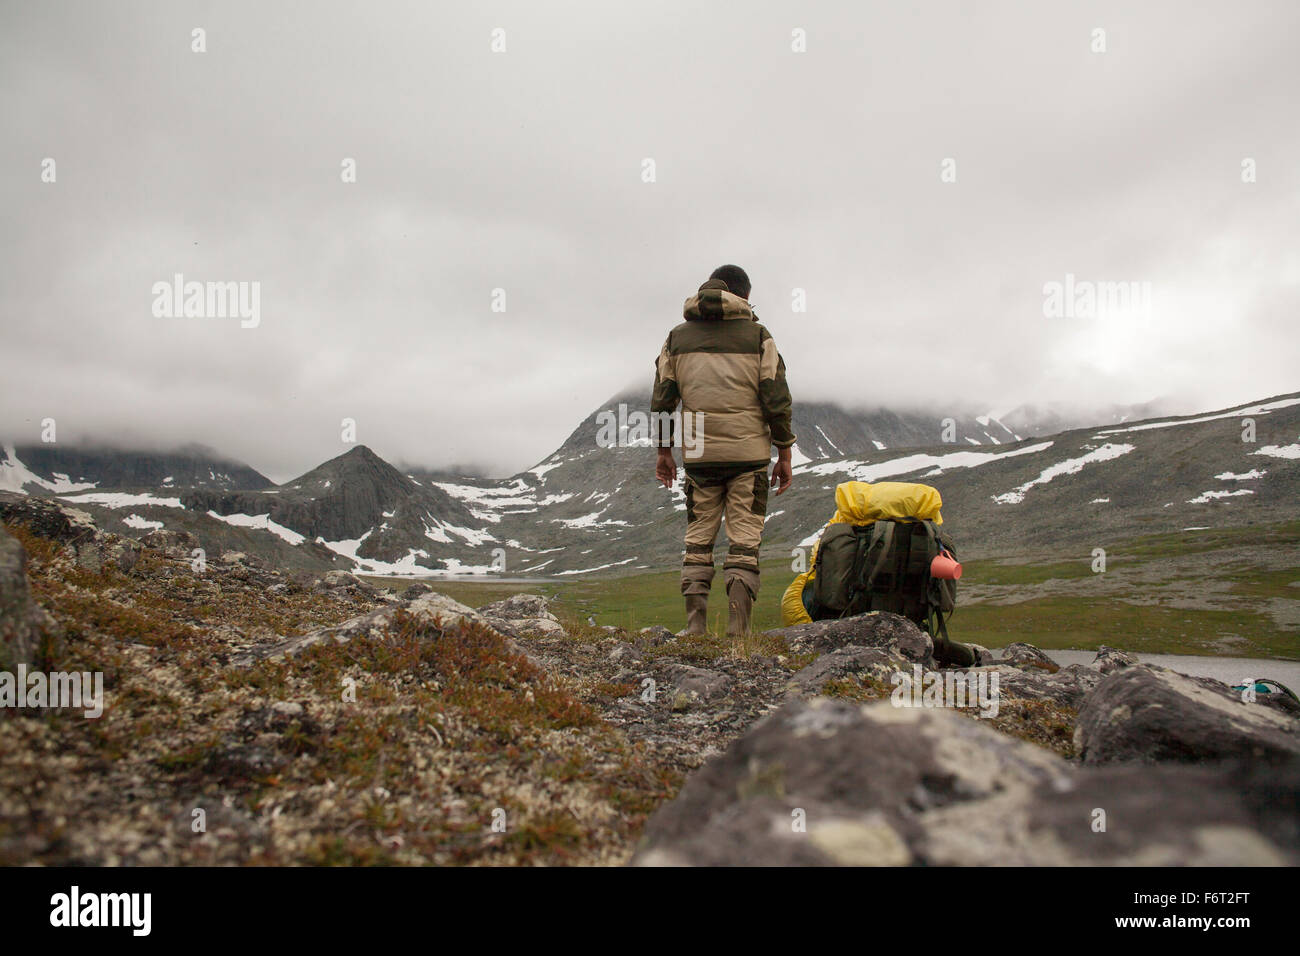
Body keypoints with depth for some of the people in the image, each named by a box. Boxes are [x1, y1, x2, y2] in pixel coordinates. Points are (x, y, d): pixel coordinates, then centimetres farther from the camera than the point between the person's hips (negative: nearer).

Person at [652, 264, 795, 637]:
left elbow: (661, 400, 7)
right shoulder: (757, 336, 3)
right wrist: (784, 453, 4)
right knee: (744, 540, 2)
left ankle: (695, 628, 5)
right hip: (749, 453, -2)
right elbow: (776, 400, -2)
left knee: (698, 539, 10)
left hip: (699, 454, 2)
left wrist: (664, 450, 15)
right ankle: (738, 631, -4)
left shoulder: (678, 337, 10)